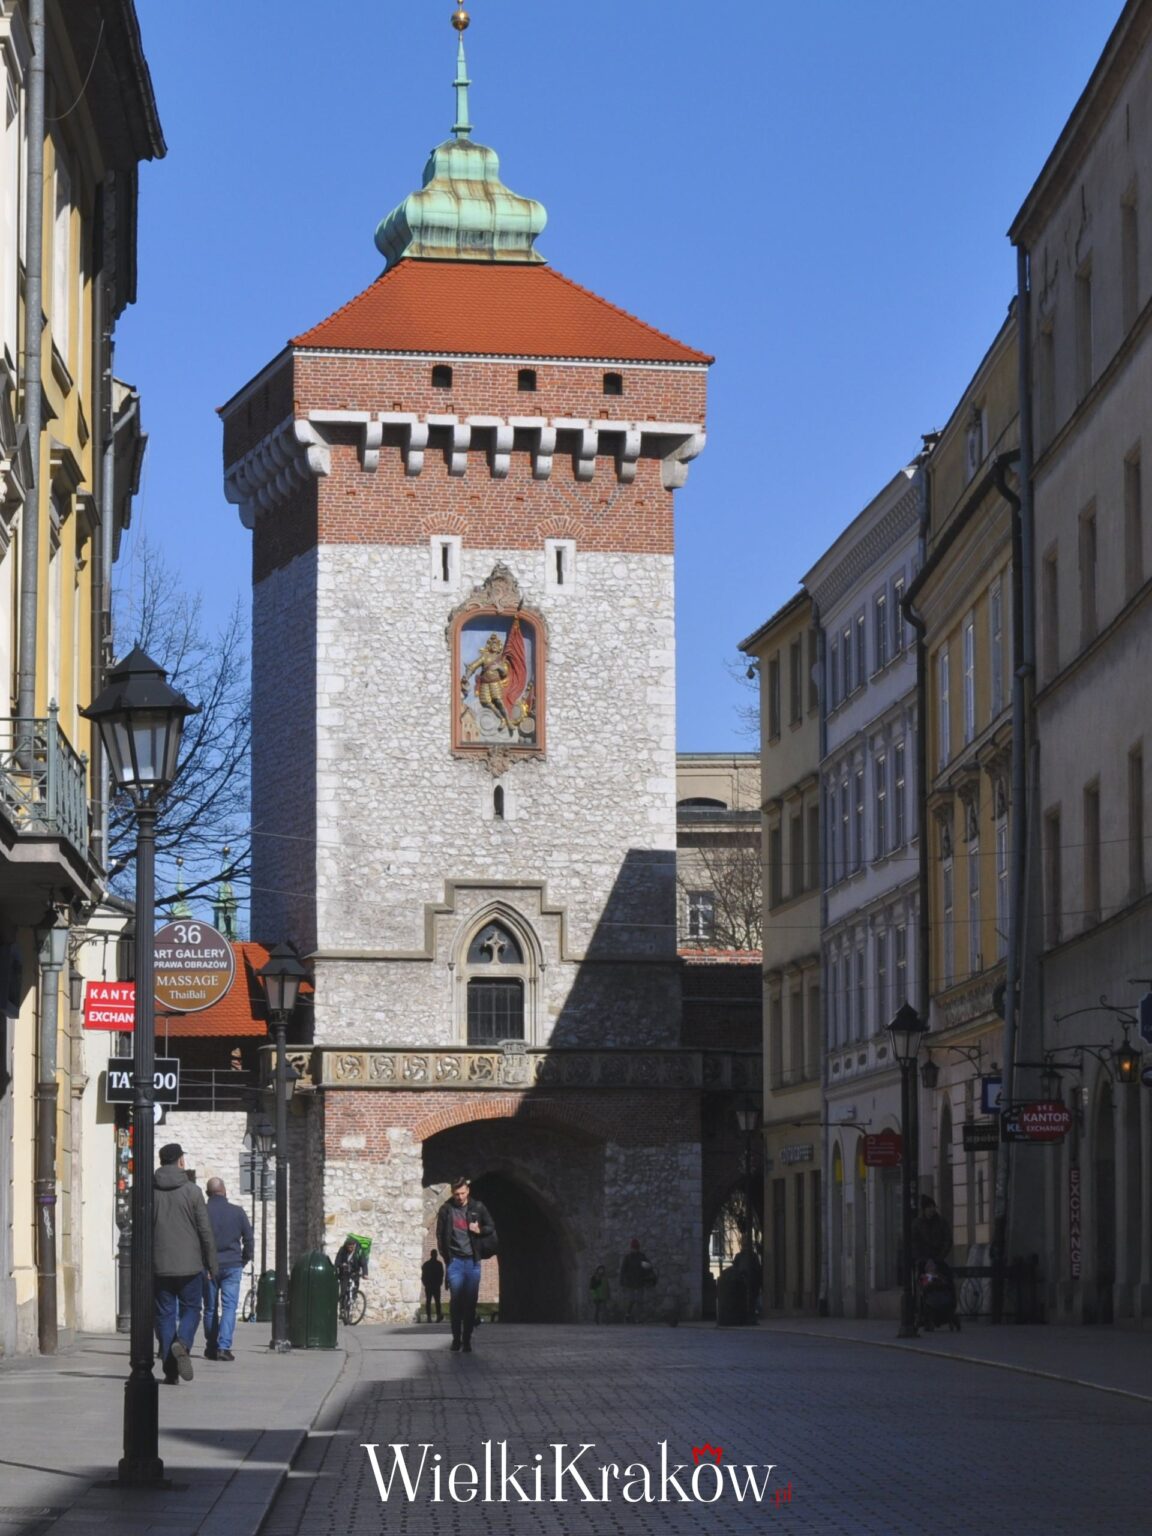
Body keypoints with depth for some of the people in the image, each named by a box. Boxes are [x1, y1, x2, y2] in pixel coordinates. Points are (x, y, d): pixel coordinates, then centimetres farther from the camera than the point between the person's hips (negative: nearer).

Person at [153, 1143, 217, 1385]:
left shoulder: (149, 1191, 1)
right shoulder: (191, 1191, -4)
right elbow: (205, 1231, -3)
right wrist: (213, 1264, 4)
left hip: (159, 1266, 2)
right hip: (190, 1264, -2)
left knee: (164, 1314, 7)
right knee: (190, 1309, 11)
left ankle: (170, 1370, 4)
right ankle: (183, 1342, -18)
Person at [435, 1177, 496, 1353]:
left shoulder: (478, 1208, 3)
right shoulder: (446, 1210, 0)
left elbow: (491, 1228, 11)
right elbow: (440, 1234, 6)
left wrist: (480, 1230, -9)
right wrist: (447, 1255, 1)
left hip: (473, 1261, 1)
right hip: (455, 1261, -1)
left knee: (470, 1302, 0)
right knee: (455, 1301, -2)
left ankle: (467, 1340, 5)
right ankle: (456, 1338, 7)